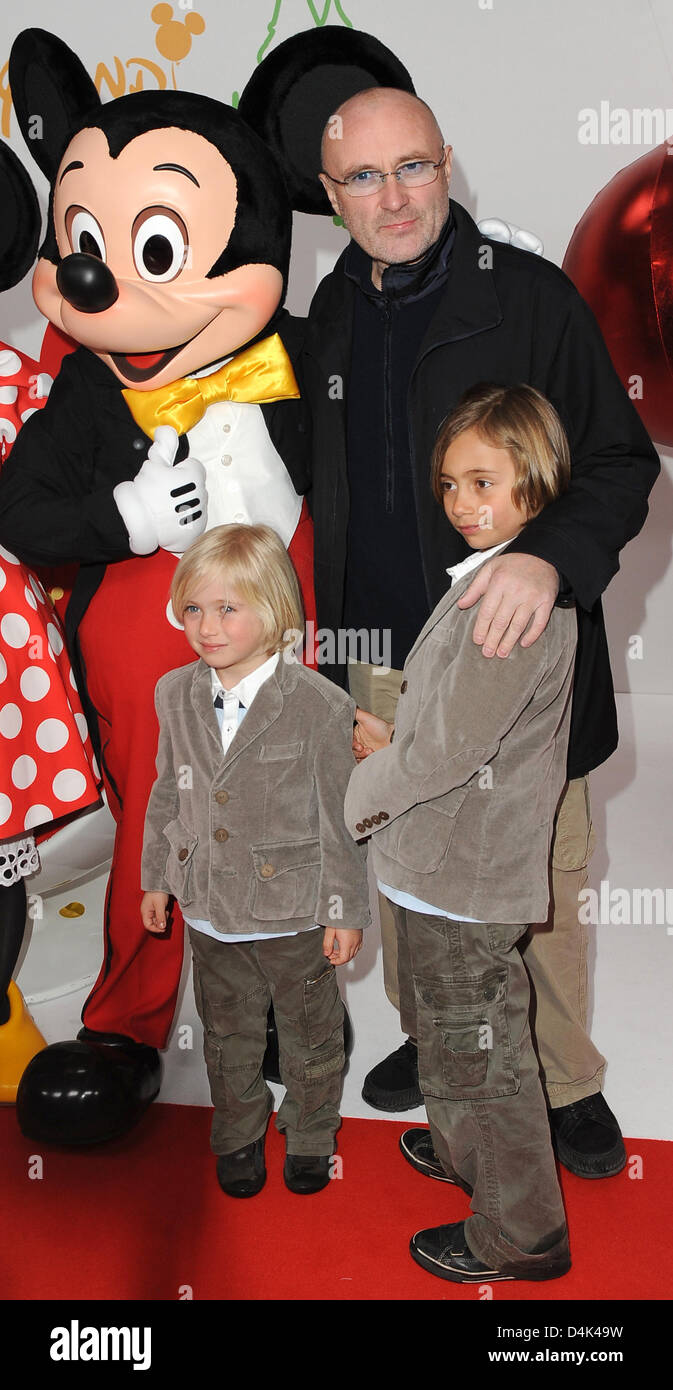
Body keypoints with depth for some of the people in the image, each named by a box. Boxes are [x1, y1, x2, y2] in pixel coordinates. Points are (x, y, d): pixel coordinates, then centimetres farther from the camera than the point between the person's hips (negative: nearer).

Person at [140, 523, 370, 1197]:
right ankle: (238, 1134, 45)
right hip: (210, 911, 4)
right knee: (228, 1035, 22)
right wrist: (156, 877, 14)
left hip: (295, 914, -4)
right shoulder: (175, 695, -4)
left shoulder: (321, 706, -19)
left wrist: (346, 910, -8)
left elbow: (342, 817, -13)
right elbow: (167, 794, 9)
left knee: (309, 1034, 18)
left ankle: (310, 1134, 43)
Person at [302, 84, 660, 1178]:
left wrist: (550, 554, -28)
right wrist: (336, 632, 14)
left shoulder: (531, 296, -8)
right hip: (380, 662, 5)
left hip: (511, 648, -4)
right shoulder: (332, 315, 9)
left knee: (542, 879, 7)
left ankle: (565, 1082, 30)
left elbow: (621, 461, -9)